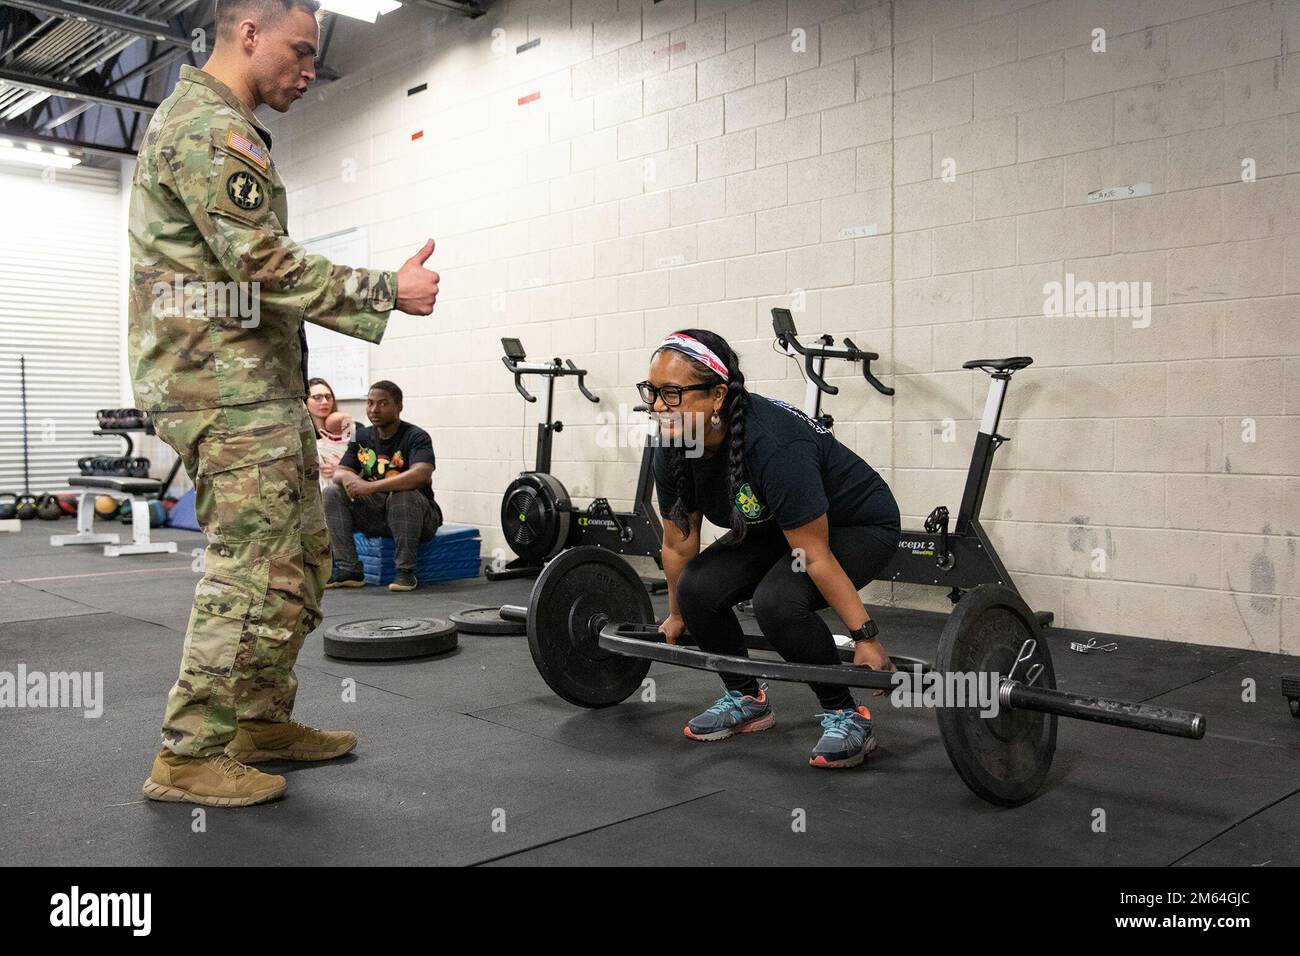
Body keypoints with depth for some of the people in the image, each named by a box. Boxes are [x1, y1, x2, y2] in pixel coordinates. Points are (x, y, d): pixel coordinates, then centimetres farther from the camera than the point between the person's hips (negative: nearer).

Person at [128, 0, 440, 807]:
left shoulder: (206, 122, 23)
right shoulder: (210, 130, -12)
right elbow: (268, 266, -20)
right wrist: (389, 291, -13)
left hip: (262, 385, 11)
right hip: (227, 387, -11)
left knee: (303, 556, 13)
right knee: (254, 572, -9)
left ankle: (262, 720, 23)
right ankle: (190, 756, 2)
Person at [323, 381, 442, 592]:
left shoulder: (416, 437, -13)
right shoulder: (362, 437, 7)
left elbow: (421, 475, -31)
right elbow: (339, 473, 6)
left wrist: (370, 486, -34)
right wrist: (347, 476, -22)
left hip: (419, 516, -6)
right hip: (376, 513, 6)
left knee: (403, 494, -37)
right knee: (332, 493, -12)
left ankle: (405, 571, -26)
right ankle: (349, 569, -15)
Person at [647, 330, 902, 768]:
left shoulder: (773, 446, -38)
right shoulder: (673, 452, -16)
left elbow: (816, 556, -32)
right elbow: (678, 543, 0)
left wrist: (865, 638, -26)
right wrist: (676, 616, 11)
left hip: (859, 524, -7)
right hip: (774, 530, 7)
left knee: (777, 600, -32)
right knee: (698, 589, -15)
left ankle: (846, 715, -10)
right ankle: (746, 700, 9)